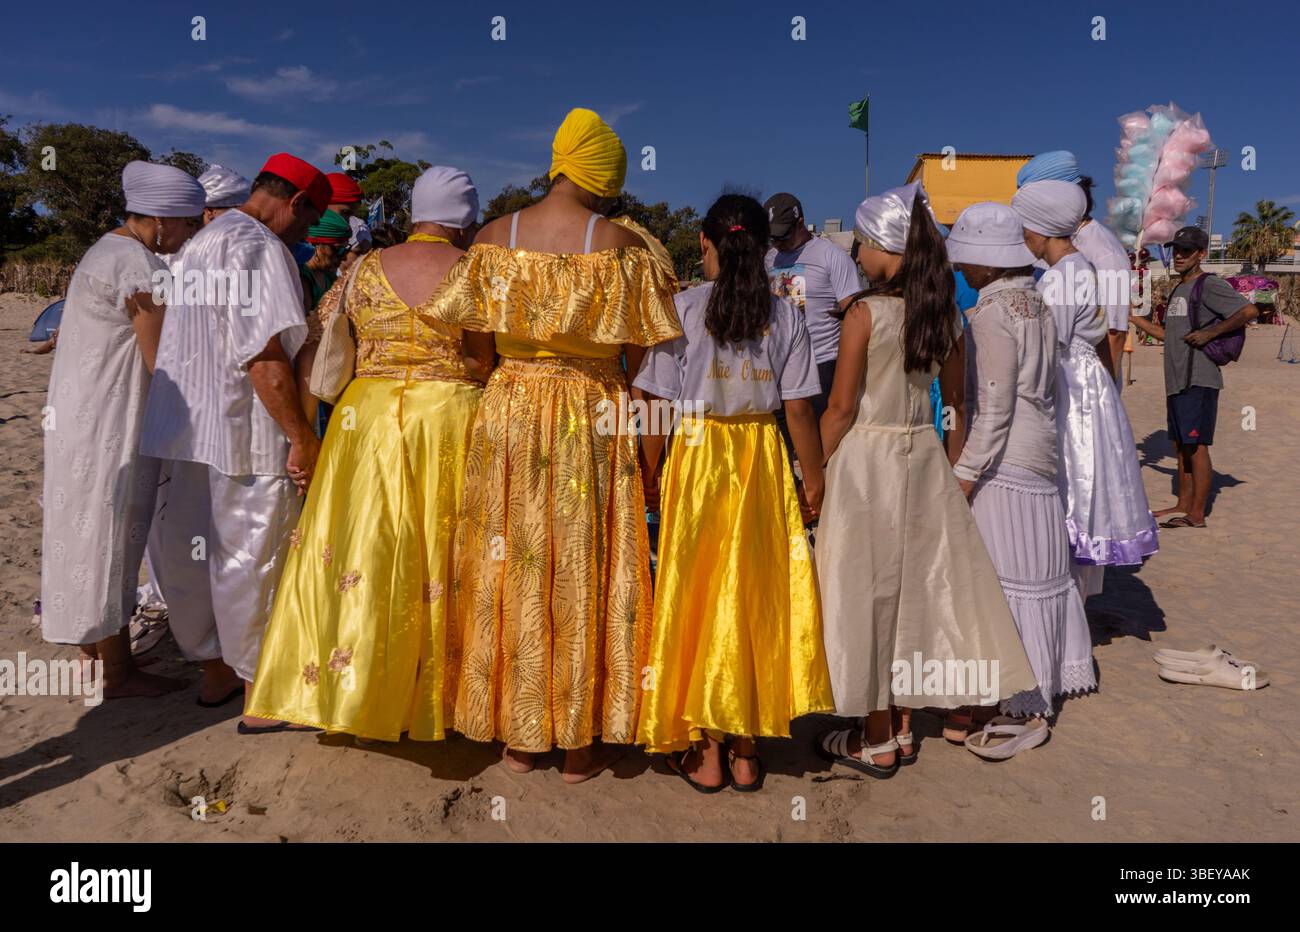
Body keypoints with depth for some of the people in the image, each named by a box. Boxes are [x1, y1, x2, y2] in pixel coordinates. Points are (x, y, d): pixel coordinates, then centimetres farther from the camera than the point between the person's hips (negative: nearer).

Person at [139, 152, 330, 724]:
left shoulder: (199, 244, 18)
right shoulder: (258, 248, -14)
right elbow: (264, 355, -23)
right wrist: (301, 436, -20)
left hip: (190, 426, 10)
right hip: (246, 434, -10)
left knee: (190, 553, 15)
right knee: (252, 560, 1)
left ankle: (214, 672, 32)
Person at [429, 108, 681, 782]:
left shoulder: (493, 236, -1)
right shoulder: (619, 244, -8)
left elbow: (464, 323, 5)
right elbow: (641, 348, -5)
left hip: (507, 413, 2)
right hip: (593, 418, -2)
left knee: (511, 570, 12)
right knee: (582, 574, 7)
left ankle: (515, 735, 24)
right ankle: (580, 746, 19)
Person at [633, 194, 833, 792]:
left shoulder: (681, 308, -7)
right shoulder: (785, 315, -1)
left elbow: (656, 404, -9)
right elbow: (799, 408, -3)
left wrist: (648, 475, 0)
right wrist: (814, 479, 7)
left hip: (695, 457, -2)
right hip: (763, 463, 2)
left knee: (697, 598, 9)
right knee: (755, 598, 12)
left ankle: (706, 754, 18)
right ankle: (746, 751, 22)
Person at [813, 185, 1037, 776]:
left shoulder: (865, 313, -15)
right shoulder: (945, 313, 3)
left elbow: (842, 408, -14)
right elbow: (956, 403, 9)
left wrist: (816, 472, -5)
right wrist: (951, 468, 18)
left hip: (866, 458, -6)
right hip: (923, 457, 6)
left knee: (869, 593, 5)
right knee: (918, 586, 16)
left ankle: (877, 742, 18)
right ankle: (902, 728, 29)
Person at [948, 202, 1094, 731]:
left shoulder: (993, 312, -16)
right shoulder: (1036, 301, 11)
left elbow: (994, 405, -19)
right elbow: (1047, 383, 15)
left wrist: (966, 472, -16)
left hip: (1004, 457, -9)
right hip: (1039, 449, 9)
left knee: (1007, 571, -1)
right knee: (1040, 565, 18)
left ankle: (1022, 694, 9)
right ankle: (1061, 671, 32)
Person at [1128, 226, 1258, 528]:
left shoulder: (1210, 285, -8)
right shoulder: (1178, 290, 20)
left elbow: (1250, 311, -20)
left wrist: (1209, 333, -18)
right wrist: (1132, 317, 20)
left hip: (1198, 380, -9)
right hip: (1177, 380, 9)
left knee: (1196, 446, -7)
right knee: (1181, 445, 13)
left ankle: (1197, 514, -3)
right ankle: (1183, 506, 22)